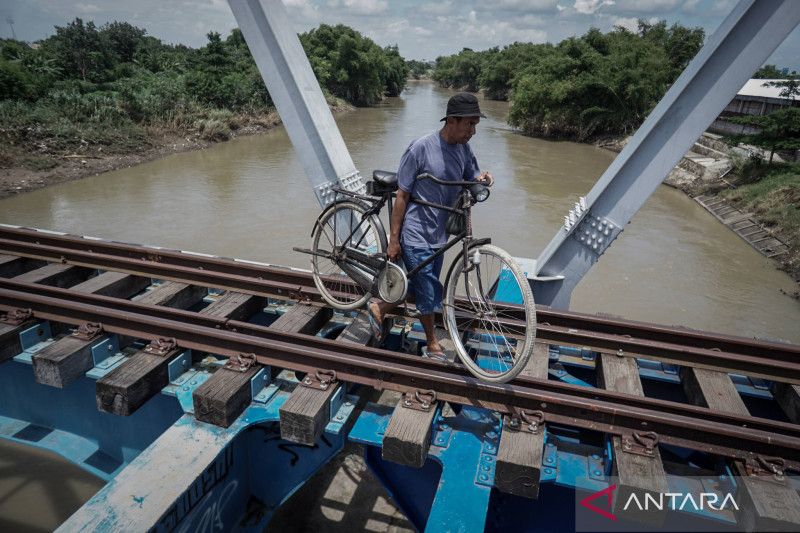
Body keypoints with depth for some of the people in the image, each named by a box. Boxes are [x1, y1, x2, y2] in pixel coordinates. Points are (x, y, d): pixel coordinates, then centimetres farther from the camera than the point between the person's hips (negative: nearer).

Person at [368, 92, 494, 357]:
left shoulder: (464, 149, 1)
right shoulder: (421, 148, -18)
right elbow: (402, 196, -13)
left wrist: (482, 179, -13)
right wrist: (393, 240, -11)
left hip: (439, 235, 7)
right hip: (416, 236, -7)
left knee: (419, 288, 16)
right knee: (430, 293, 1)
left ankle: (379, 309, 39)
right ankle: (433, 345, 25)